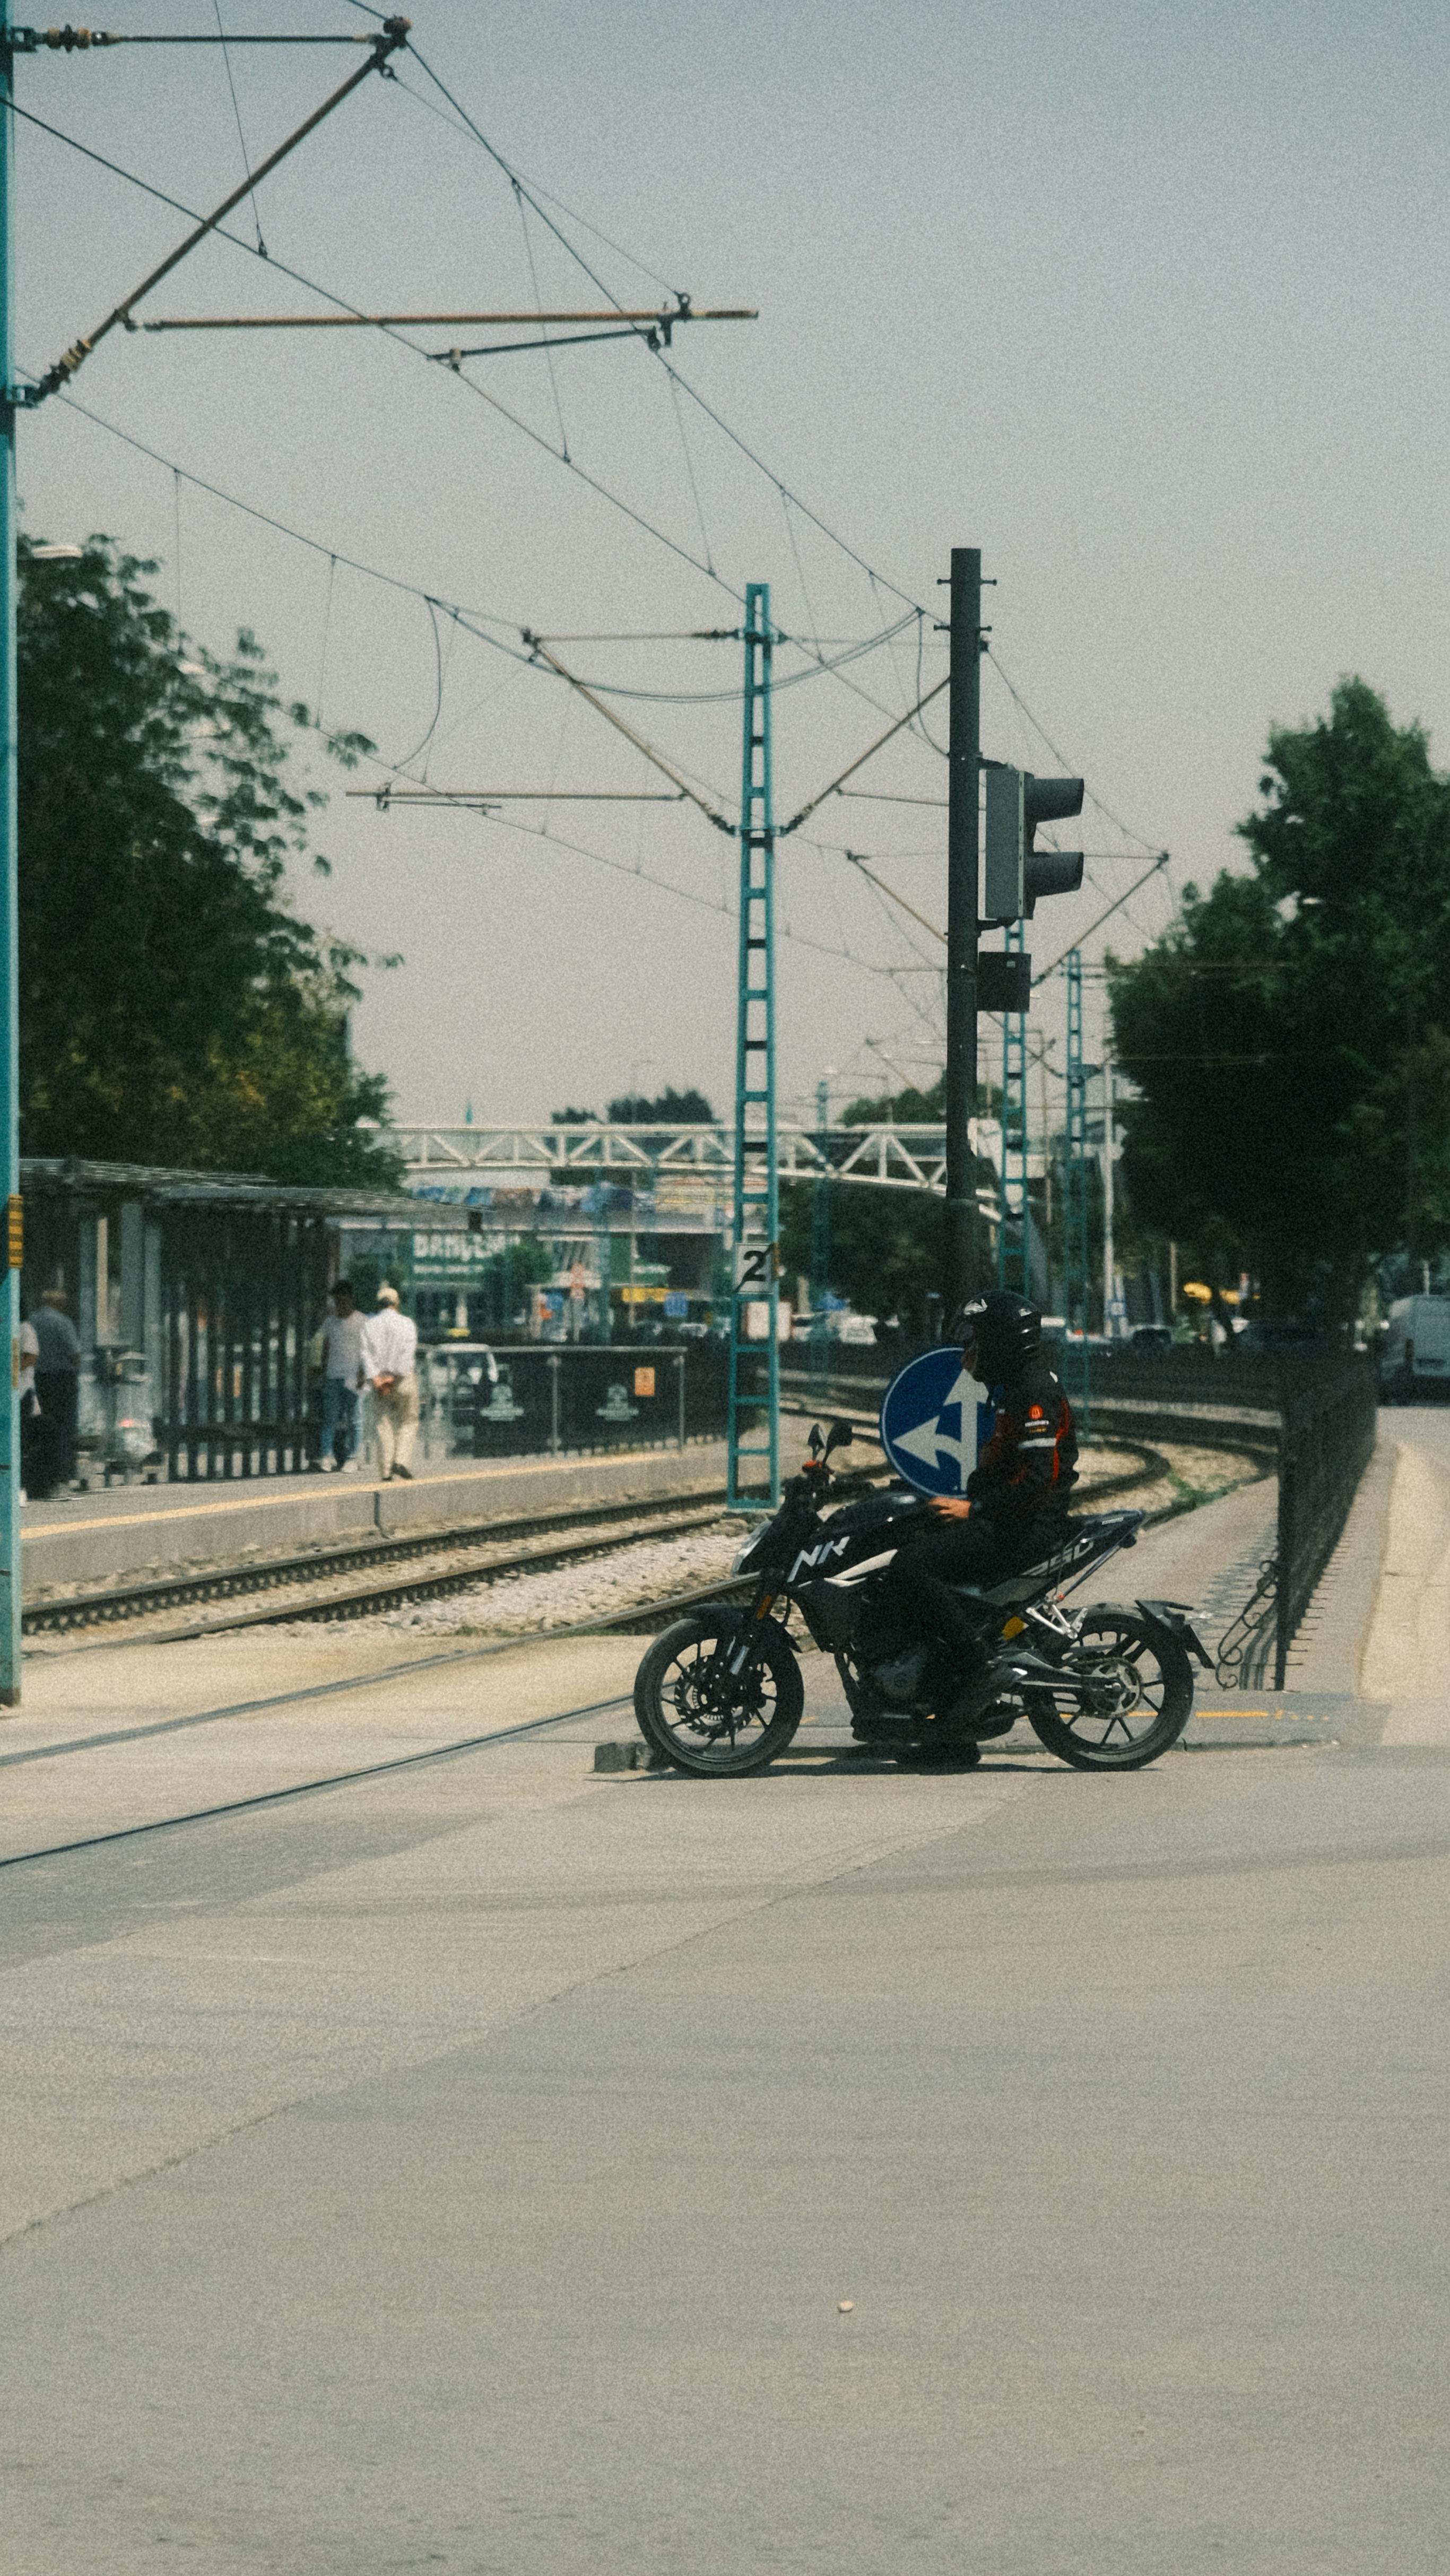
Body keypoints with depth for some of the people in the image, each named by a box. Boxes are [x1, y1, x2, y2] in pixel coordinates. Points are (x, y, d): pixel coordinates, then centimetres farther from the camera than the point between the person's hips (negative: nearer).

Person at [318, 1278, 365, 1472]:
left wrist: (362, 1373, -9)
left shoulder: (360, 1321, 2)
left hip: (352, 1376, -4)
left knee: (352, 1419, -1)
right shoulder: (330, 1322, 15)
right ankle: (328, 1457, -7)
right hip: (333, 1376, 4)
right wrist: (323, 1373, 11)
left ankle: (351, 1459, 3)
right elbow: (326, 1349, 18)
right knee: (330, 1417, -5)